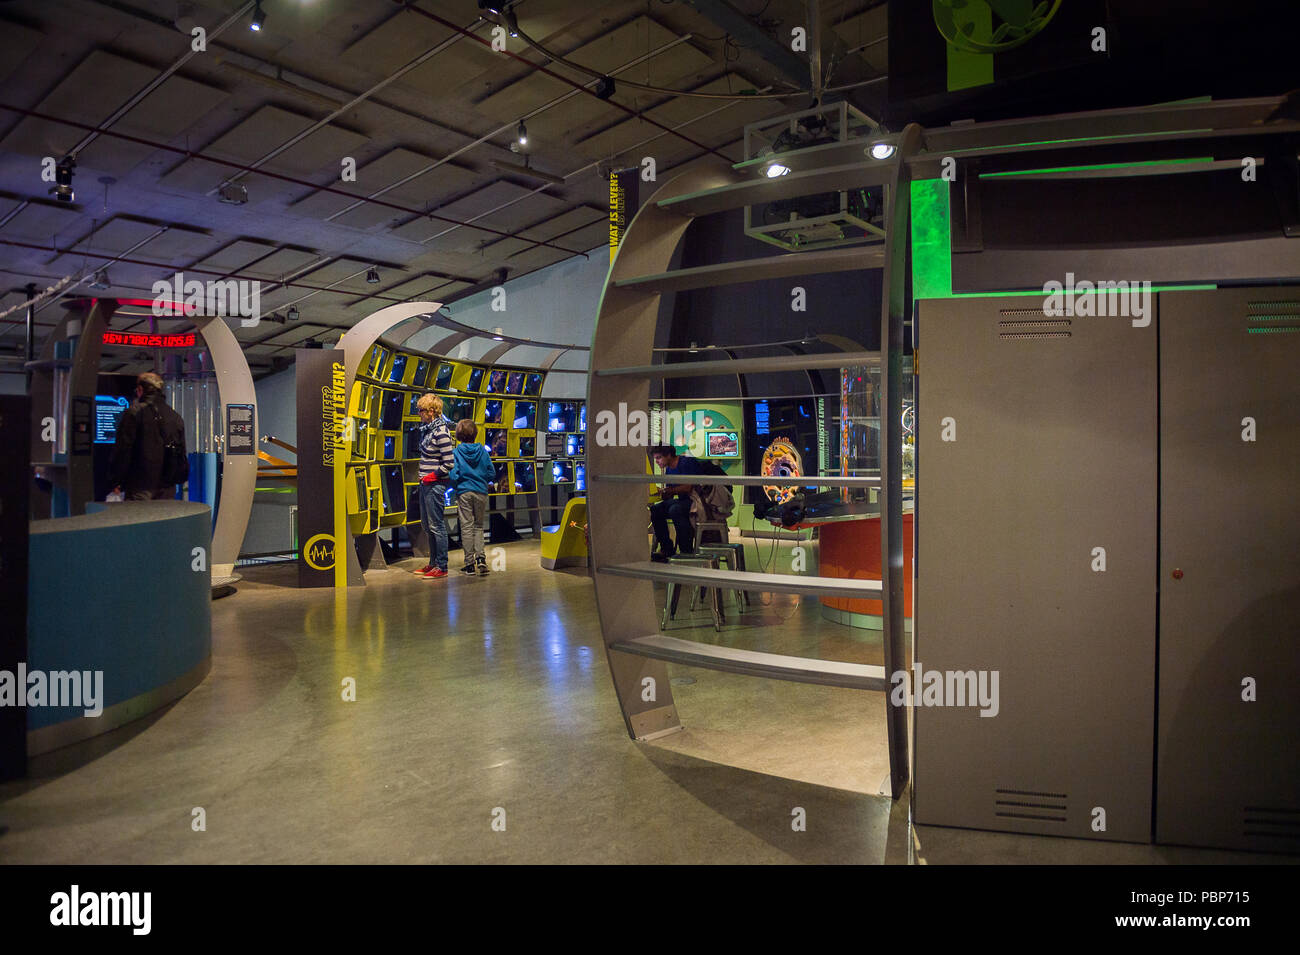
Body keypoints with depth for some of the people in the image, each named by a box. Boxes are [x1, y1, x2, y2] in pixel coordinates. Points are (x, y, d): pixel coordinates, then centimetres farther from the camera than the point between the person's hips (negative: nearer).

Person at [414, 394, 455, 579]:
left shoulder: (441, 432, -16)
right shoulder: (427, 429, 12)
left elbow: (449, 464, -19)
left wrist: (431, 476, -14)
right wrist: (422, 475, 13)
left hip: (435, 484, -10)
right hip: (426, 484, 10)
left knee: (436, 526, -5)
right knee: (428, 526, 15)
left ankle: (441, 567, 1)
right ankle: (433, 563, 25)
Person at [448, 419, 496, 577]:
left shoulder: (457, 452, -5)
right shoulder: (482, 451, 0)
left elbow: (454, 475, -10)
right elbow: (492, 473, 1)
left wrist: (456, 486, 10)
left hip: (464, 492, -2)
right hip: (481, 492, 2)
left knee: (466, 527, 3)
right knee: (478, 526, 13)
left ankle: (470, 563, 5)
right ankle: (480, 557, -2)